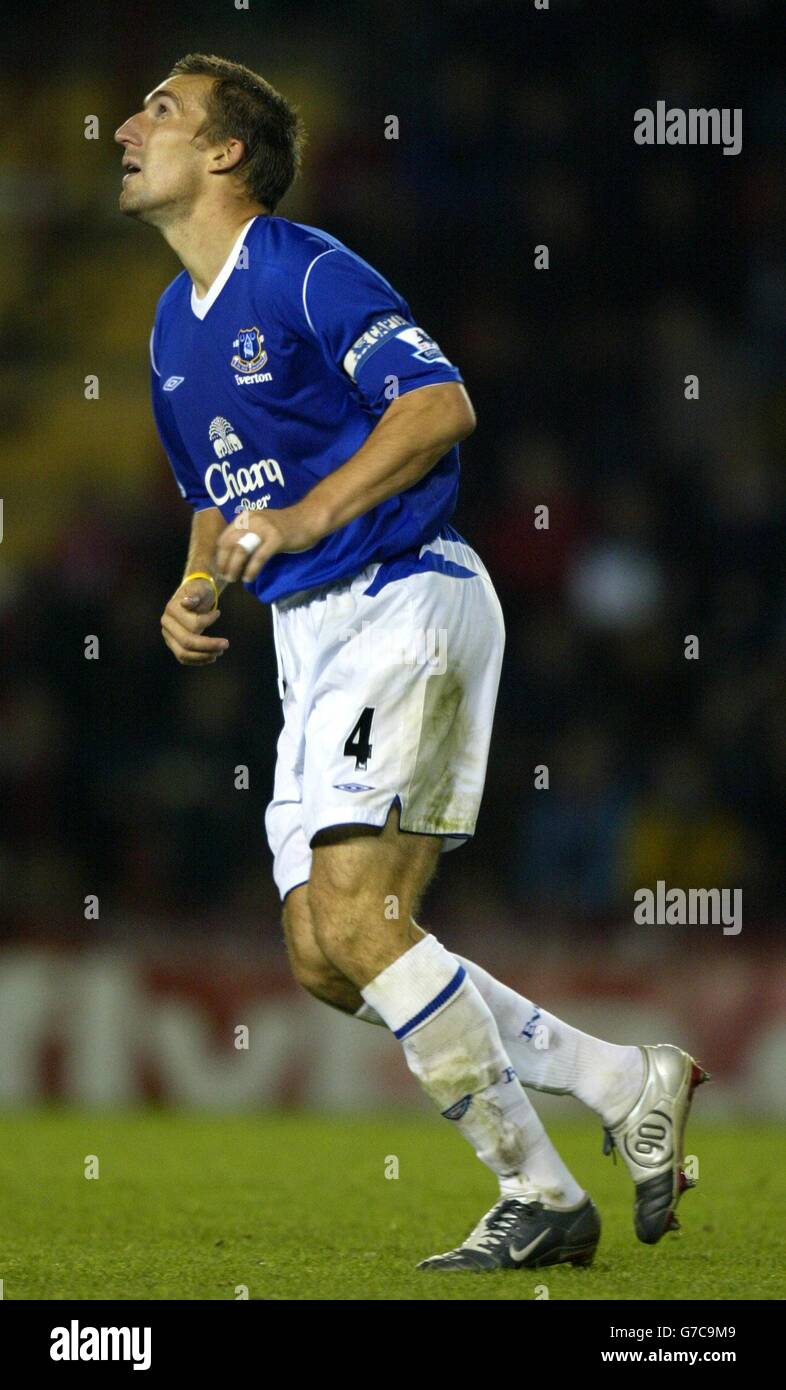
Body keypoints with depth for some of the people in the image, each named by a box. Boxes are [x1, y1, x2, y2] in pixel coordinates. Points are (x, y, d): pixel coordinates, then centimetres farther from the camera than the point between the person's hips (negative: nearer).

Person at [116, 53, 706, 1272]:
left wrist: (306, 518, -26)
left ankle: (540, 1195, -7)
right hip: (311, 642, 9)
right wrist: (194, 594, 7)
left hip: (405, 605, -9)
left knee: (355, 915, -19)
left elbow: (440, 403, -21)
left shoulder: (306, 273, -10)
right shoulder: (174, 328, 17)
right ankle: (629, 1086, 11)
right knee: (324, 958, 2)